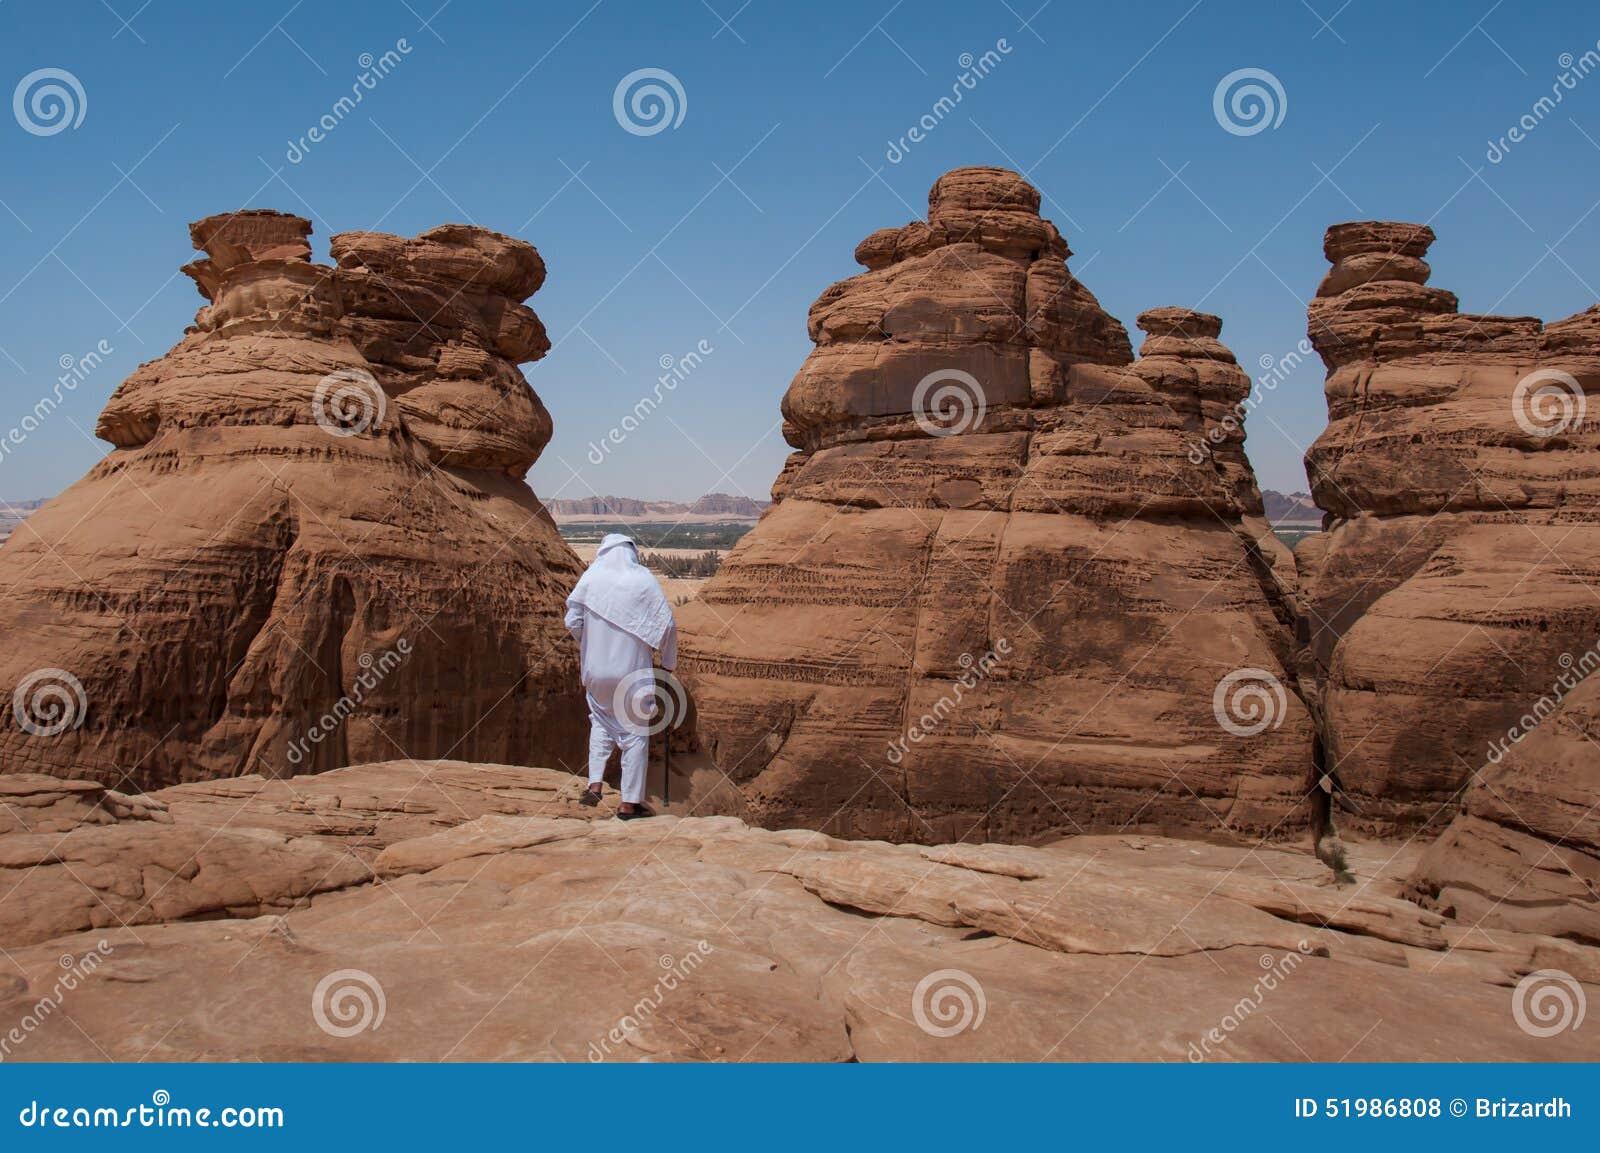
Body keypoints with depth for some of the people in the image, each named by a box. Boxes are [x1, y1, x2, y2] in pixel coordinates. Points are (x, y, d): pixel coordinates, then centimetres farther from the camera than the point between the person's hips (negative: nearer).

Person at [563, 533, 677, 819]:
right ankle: (629, 803, 9)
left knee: (601, 722, 24)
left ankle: (595, 784, 13)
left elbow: (573, 622, 0)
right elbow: (668, 625, -5)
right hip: (633, 671, -2)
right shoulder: (644, 581, -6)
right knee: (635, 732, 7)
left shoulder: (590, 578, -1)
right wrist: (669, 662, 9)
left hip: (596, 670, 3)